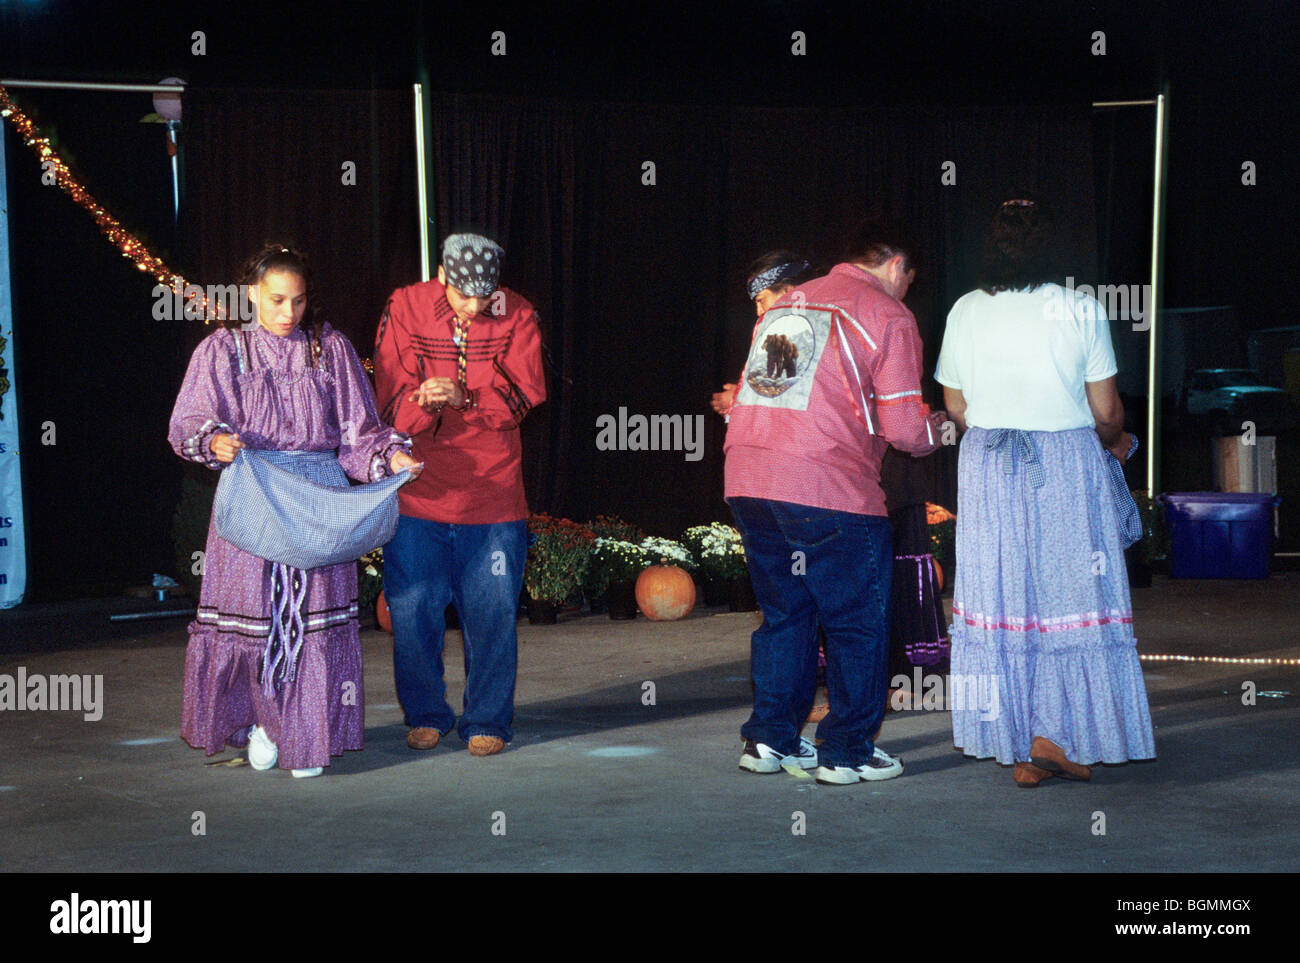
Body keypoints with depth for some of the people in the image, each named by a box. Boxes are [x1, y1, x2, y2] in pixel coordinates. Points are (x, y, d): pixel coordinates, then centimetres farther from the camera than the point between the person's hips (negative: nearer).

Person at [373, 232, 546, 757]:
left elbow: (523, 393, -9)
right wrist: (422, 402, -28)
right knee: (411, 610, 4)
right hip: (417, 491, 0)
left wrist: (463, 397, -26)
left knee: (491, 611, 2)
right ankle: (425, 716, 23)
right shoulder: (405, 308, -2)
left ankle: (487, 722, 17)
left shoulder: (517, 316, -1)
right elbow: (392, 394, -5)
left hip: (492, 493, 0)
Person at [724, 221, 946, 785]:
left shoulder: (786, 304, 21)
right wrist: (937, 429, 18)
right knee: (858, 622, 7)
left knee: (784, 614, 19)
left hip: (745, 480, 7)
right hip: (828, 489, -7)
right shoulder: (887, 314, 2)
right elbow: (903, 426, -5)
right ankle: (847, 752, 12)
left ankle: (769, 739, 23)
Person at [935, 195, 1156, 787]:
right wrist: (1113, 442, 18)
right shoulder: (1080, 310, -7)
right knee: (1067, 594, 6)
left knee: (1000, 597, 7)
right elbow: (1105, 411, -3)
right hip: (1066, 465, -3)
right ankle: (1057, 736, 2)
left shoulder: (964, 312, 1)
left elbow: (956, 409, 8)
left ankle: (1018, 749, 12)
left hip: (986, 466, 3)